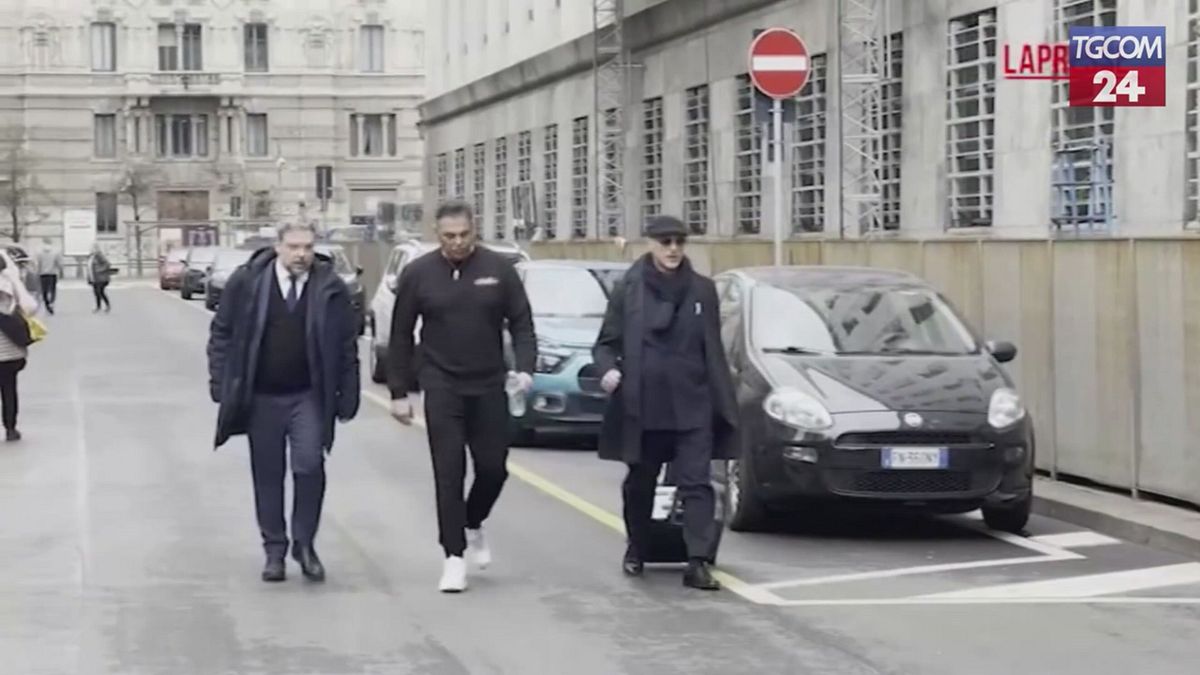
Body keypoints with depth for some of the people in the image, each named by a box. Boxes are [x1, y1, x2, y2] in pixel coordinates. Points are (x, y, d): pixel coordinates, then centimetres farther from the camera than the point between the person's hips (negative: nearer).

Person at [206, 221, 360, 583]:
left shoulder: (331, 289, -3)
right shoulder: (246, 282, -4)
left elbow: (347, 346, 2)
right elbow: (222, 332, 4)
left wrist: (347, 397, 0)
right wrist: (220, 382, 0)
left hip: (309, 397, -1)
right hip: (260, 397, 1)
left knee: (309, 466, -13)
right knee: (267, 475, 7)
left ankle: (304, 544, 4)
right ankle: (274, 550, 18)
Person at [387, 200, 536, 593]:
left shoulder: (498, 270, -1)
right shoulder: (418, 274, -2)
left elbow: (521, 323, 2)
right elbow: (401, 336, 4)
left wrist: (525, 367, -14)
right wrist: (399, 391, 2)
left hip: (489, 387, 1)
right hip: (441, 388, -1)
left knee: (493, 467, 5)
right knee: (449, 473, -4)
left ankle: (473, 526, 34)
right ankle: (454, 557, 2)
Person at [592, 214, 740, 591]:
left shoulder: (702, 290, 6)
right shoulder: (628, 290, 0)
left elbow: (713, 351, 10)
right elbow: (606, 343, 3)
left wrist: (723, 404, 8)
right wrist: (608, 370, -19)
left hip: (692, 408, 1)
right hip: (641, 408, 0)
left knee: (696, 484, -7)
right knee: (640, 484, 14)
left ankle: (698, 562, -11)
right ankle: (635, 550, 33)